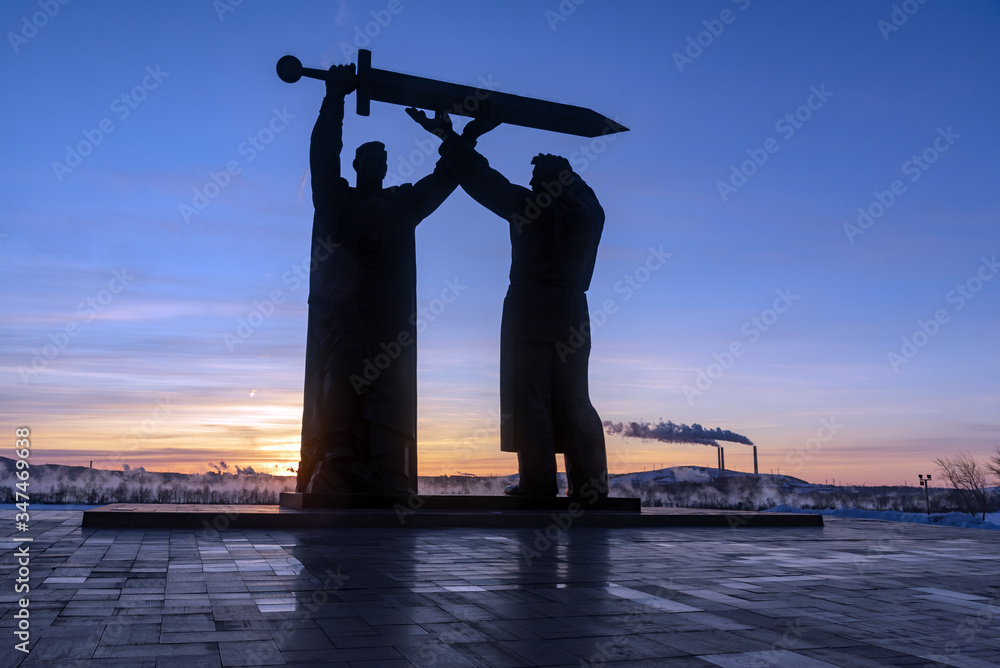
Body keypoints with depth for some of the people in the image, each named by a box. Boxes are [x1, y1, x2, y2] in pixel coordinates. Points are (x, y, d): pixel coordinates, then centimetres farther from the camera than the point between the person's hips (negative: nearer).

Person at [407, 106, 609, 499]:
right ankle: (590, 484, 2)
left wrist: (449, 135, 14)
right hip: (572, 313, 5)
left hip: (530, 310, -5)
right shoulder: (589, 211, 10)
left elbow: (480, 179, 4)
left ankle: (539, 482, -8)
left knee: (529, 397, -4)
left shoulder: (529, 206, -1)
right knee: (574, 401, 6)